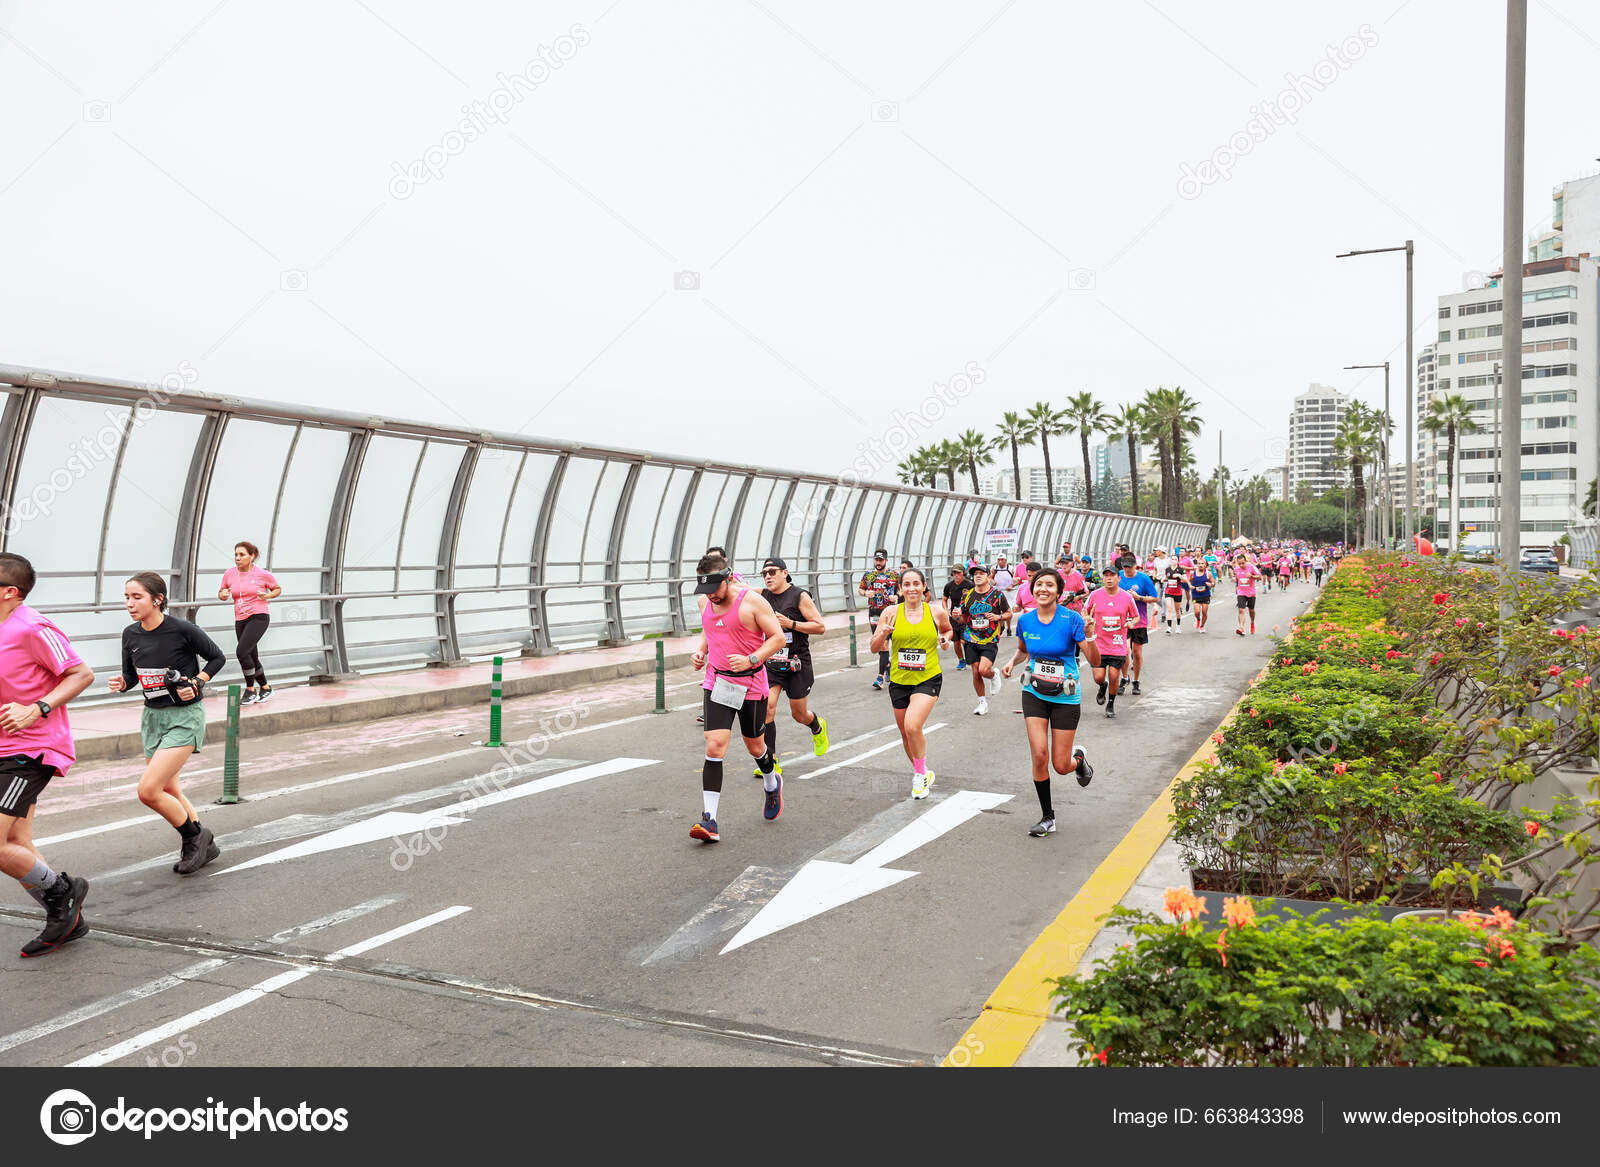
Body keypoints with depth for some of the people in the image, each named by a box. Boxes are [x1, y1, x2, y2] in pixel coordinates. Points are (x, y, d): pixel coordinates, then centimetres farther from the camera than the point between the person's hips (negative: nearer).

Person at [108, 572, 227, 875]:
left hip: (185, 717, -7)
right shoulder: (131, 635, 1)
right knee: (169, 793, 15)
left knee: (148, 790, -15)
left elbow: (217, 657, -3)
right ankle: (205, 845, 33)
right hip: (153, 717, 7)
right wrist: (121, 683, -8)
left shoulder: (182, 630, -16)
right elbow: (130, 675, 13)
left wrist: (196, 683, -16)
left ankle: (195, 836, 7)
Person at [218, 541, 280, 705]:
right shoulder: (229, 574, 4)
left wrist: (268, 596, -11)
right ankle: (265, 688, 32)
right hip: (240, 620, 6)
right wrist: (223, 595, -5)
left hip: (258, 617, -6)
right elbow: (221, 593, 18)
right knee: (252, 658, 12)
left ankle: (250, 690, -6)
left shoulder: (263, 574, -6)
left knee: (242, 651, -20)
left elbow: (278, 589, 9)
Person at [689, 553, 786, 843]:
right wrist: (699, 652, 5)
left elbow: (778, 637, -10)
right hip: (716, 684, 3)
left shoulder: (752, 602, -11)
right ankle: (709, 819, -12)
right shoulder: (707, 605, 6)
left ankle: (772, 785, 48)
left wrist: (751, 659, -23)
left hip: (751, 685, -3)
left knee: (755, 746, 14)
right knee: (714, 746, -11)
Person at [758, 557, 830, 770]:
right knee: (766, 707, -15)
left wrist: (790, 623, -19)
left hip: (797, 665, -3)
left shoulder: (800, 596, -9)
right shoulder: (762, 595, 4)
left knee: (799, 714, 10)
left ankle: (818, 727, 47)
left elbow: (820, 627, -10)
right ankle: (771, 763, -7)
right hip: (770, 663, 3)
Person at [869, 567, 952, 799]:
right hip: (899, 681, 3)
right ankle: (921, 774, 37)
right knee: (905, 733, 13)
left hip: (928, 679, -3)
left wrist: (945, 639, -2)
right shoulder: (891, 613, -2)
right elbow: (875, 648, -1)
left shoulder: (936, 613, -2)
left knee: (912, 726, -22)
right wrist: (883, 634, -21)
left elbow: (947, 629, 20)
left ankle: (921, 773, 0)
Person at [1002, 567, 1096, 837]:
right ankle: (1047, 818, 7)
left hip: (1065, 698, -3)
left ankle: (1078, 759, 39)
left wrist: (1090, 640, -35)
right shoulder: (1025, 620, -3)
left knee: (1061, 766, 0)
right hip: (1035, 694, 3)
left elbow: (1095, 662, -16)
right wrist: (1012, 661, -2)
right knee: (1039, 755, -10)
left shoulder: (1071, 619, -15)